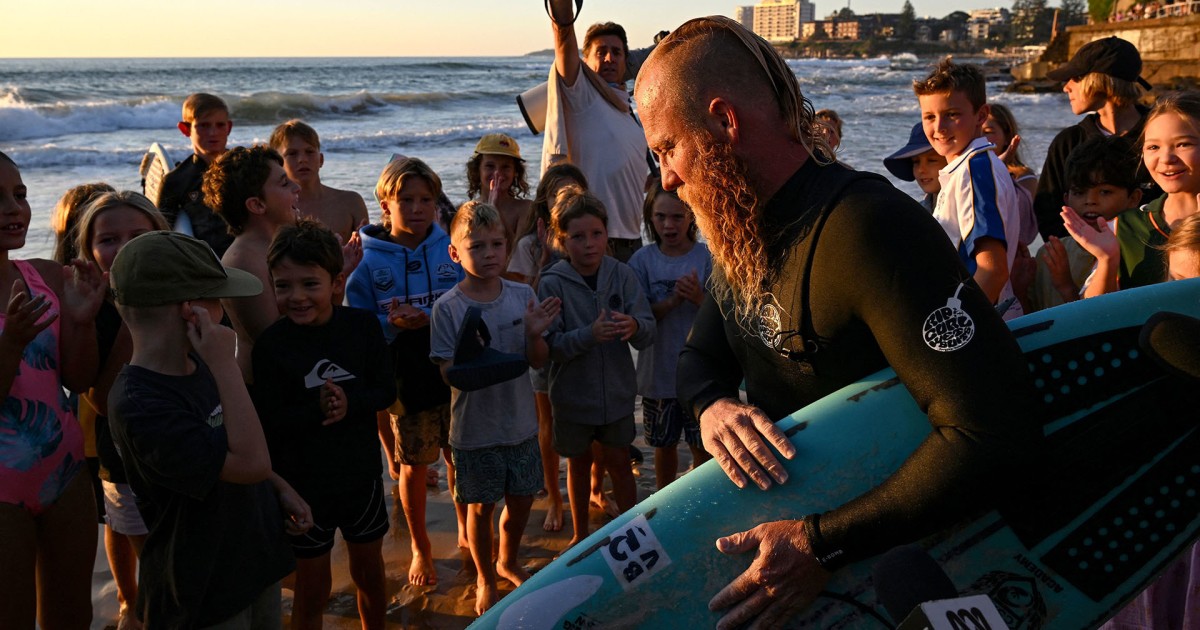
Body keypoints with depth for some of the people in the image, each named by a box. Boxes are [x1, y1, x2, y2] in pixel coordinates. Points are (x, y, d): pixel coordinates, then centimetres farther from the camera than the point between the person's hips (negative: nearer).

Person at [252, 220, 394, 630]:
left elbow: (386, 391, -7)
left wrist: (350, 401, -25)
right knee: (312, 590, 12)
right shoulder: (271, 345, -16)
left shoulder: (362, 326, -8)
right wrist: (318, 407, -30)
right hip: (302, 485, -3)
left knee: (370, 574, 22)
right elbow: (268, 424, -17)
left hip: (361, 475, 3)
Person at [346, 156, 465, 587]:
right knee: (412, 467, 13)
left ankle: (466, 532, 40)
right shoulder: (368, 261, -7)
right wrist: (394, 324, -25)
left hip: (455, 375, 2)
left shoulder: (451, 250, -4)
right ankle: (420, 548, 34)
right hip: (405, 381, -1)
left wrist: (429, 319, -19)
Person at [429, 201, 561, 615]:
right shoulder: (447, 308, -13)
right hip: (475, 428, -3)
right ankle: (485, 579, 37)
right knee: (480, 506, 11)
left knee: (521, 499, 17)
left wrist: (535, 335, -22)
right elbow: (447, 373, -11)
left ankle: (508, 561, 45)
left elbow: (539, 361, -1)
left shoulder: (523, 297, -5)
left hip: (520, 422, 3)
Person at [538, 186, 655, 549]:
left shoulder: (622, 274, -8)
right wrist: (590, 335, -34)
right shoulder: (552, 283, -13)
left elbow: (649, 331, -11)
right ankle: (580, 534, 36)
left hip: (617, 390, 1)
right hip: (573, 393, -1)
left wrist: (634, 326, -34)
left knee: (619, 461, 10)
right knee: (579, 463, 16)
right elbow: (550, 345, -20)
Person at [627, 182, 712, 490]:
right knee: (665, 444, 17)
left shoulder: (706, 257, -7)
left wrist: (699, 297, -25)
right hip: (659, 369, 2)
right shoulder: (643, 260, -4)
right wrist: (673, 300, -23)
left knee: (702, 444, 7)